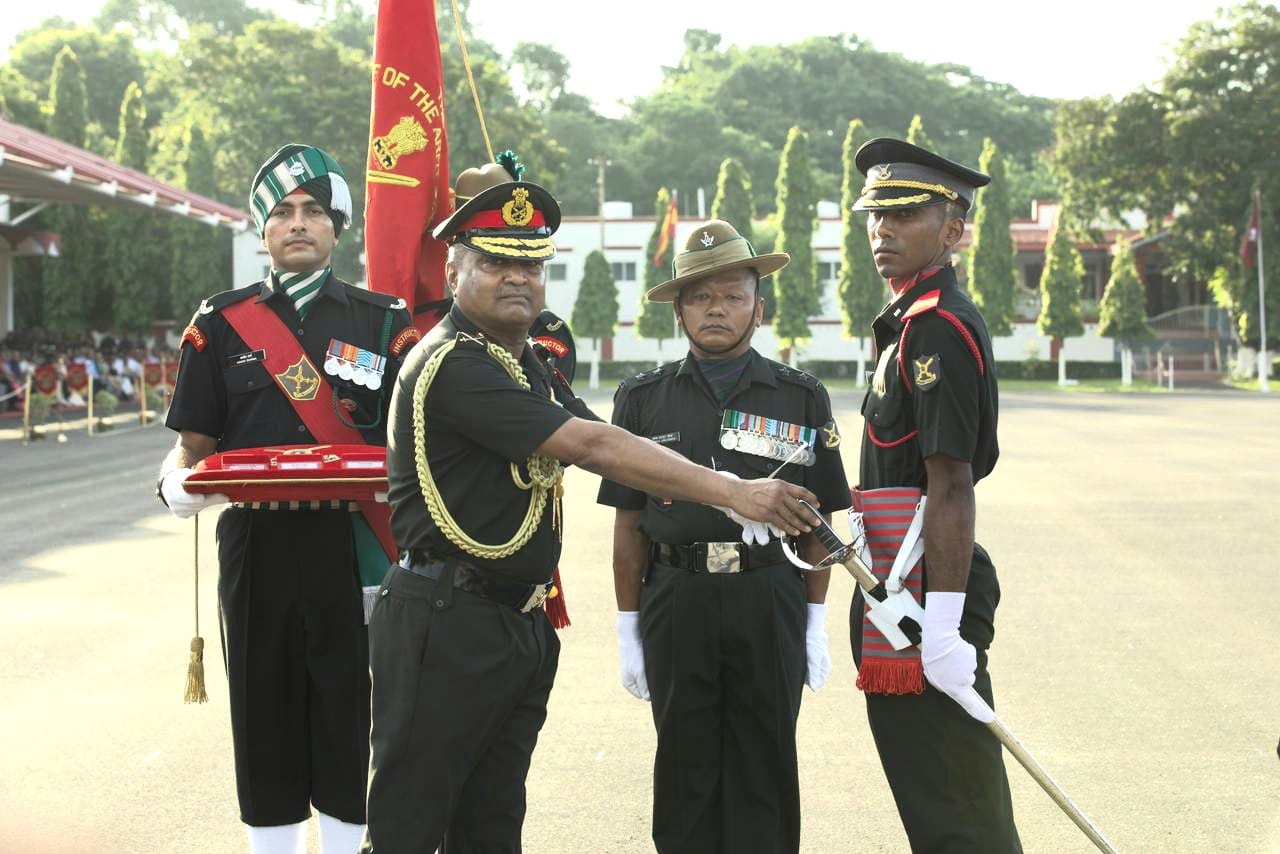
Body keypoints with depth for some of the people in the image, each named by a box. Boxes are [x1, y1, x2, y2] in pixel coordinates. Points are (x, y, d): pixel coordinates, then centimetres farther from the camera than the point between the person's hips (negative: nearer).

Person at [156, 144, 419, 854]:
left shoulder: (384, 322, 6)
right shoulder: (220, 324, 8)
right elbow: (194, 443, 8)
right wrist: (178, 484, -13)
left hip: (353, 552, -1)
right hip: (256, 551, 1)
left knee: (347, 711, 4)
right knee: (264, 716, 6)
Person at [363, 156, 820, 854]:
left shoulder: (526, 364, 15)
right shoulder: (453, 364, -17)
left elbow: (603, 451, 9)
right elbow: (593, 447, -23)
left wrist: (748, 506, -4)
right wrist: (733, 493, -22)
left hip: (519, 627, 9)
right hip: (445, 629, -9)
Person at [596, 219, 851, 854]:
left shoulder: (802, 398, 6)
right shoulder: (643, 399, 6)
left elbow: (817, 522, 7)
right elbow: (629, 523, 7)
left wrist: (816, 624, 3)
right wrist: (629, 629, 5)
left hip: (771, 605, 0)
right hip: (677, 604, 1)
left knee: (765, 768, 6)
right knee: (685, 768, 8)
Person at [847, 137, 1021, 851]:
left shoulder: (938, 325, -15)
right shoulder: (916, 319, 17)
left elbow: (951, 484, -22)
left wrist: (943, 628, -24)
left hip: (925, 599, -11)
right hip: (900, 595, 11)